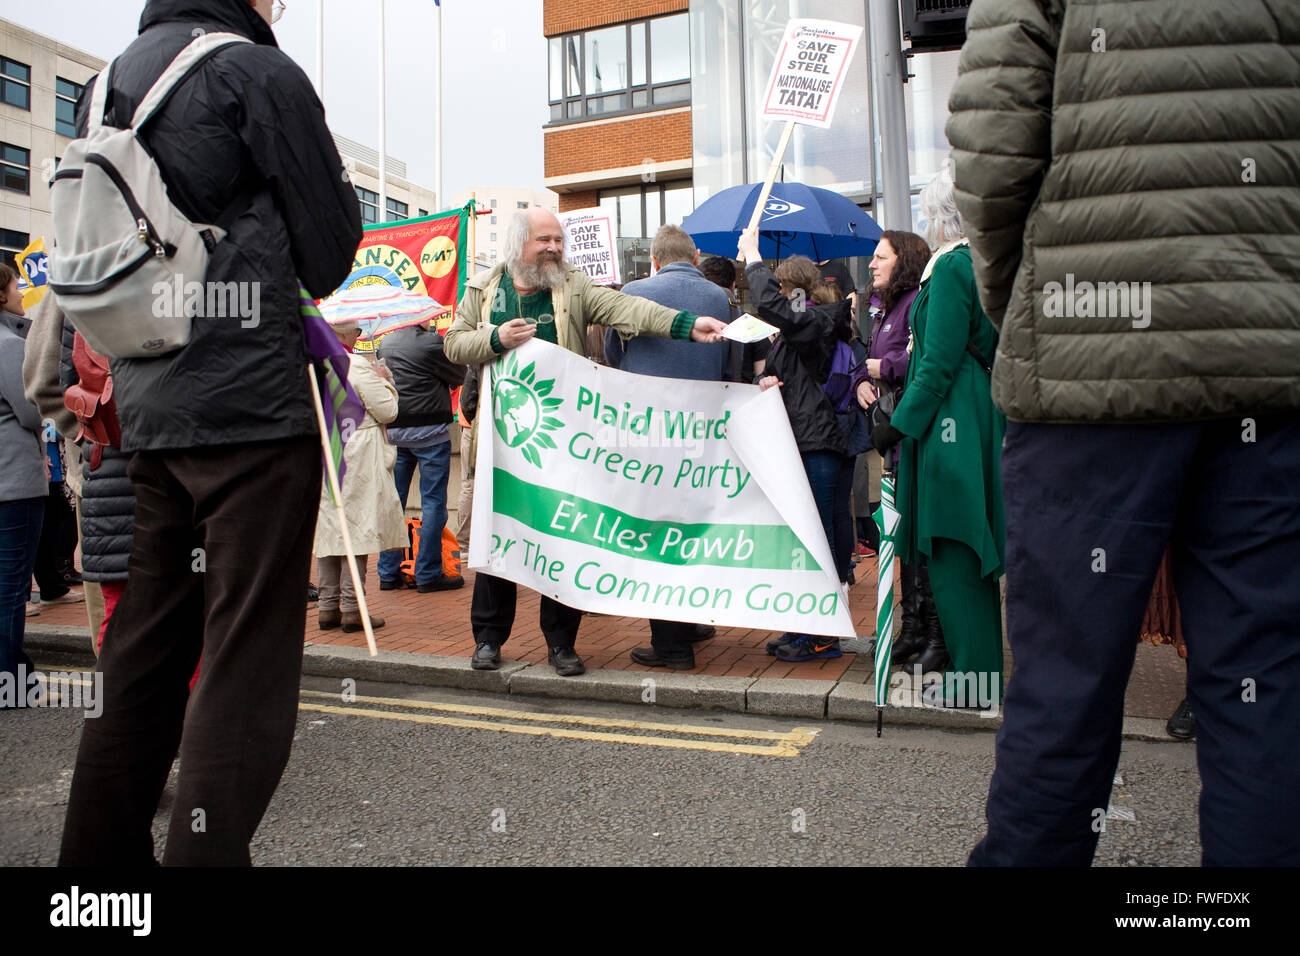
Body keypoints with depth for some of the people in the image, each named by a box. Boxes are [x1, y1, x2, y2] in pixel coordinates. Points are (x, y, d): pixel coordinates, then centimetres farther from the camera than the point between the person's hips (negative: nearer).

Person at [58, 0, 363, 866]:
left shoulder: (105, 88, 18)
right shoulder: (256, 70, -4)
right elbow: (330, 248, -2)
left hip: (144, 412, 8)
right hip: (253, 404, -7)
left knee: (142, 648, 15)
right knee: (247, 656, -3)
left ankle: (104, 848, 25)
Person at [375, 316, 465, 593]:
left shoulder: (385, 343, 7)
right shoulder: (430, 342, -12)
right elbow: (458, 377, -3)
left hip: (393, 431, 6)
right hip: (429, 432, -6)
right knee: (433, 502, 0)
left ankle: (388, 573, 16)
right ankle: (428, 574, 2)